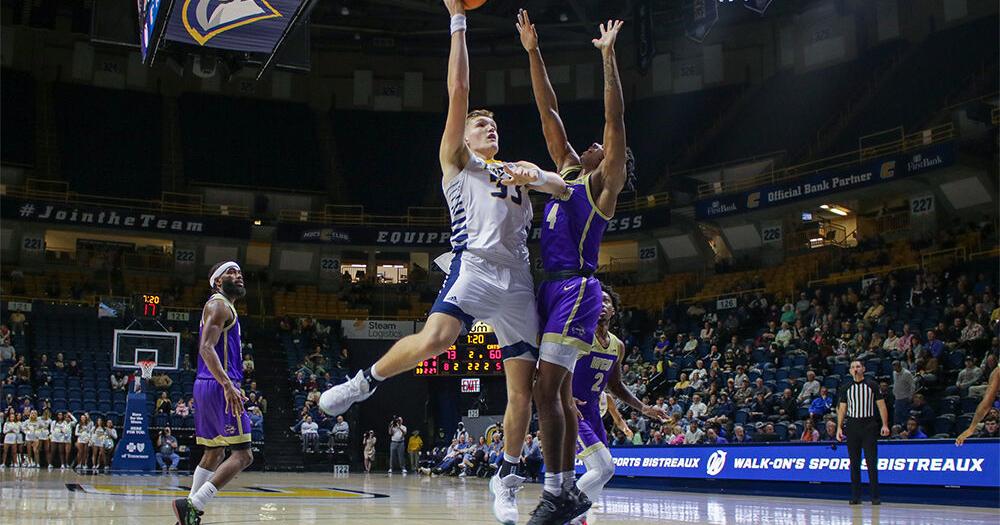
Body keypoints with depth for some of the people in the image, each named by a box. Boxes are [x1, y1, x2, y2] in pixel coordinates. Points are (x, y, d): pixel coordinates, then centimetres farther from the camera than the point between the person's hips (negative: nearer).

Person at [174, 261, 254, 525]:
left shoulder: (223, 307, 22)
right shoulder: (219, 304, -9)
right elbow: (206, 348, -21)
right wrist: (228, 385, -31)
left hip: (208, 386, 11)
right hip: (219, 386, -11)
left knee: (214, 453, 15)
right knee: (242, 454, -12)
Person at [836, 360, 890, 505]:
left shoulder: (872, 385, 4)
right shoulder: (846, 388, 9)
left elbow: (881, 405, 2)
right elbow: (842, 408, 11)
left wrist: (885, 425, -8)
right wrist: (839, 427, 2)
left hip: (869, 427, -2)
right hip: (852, 427, 2)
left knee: (872, 463, -6)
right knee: (854, 463, 4)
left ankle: (875, 496, -2)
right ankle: (855, 496, 9)